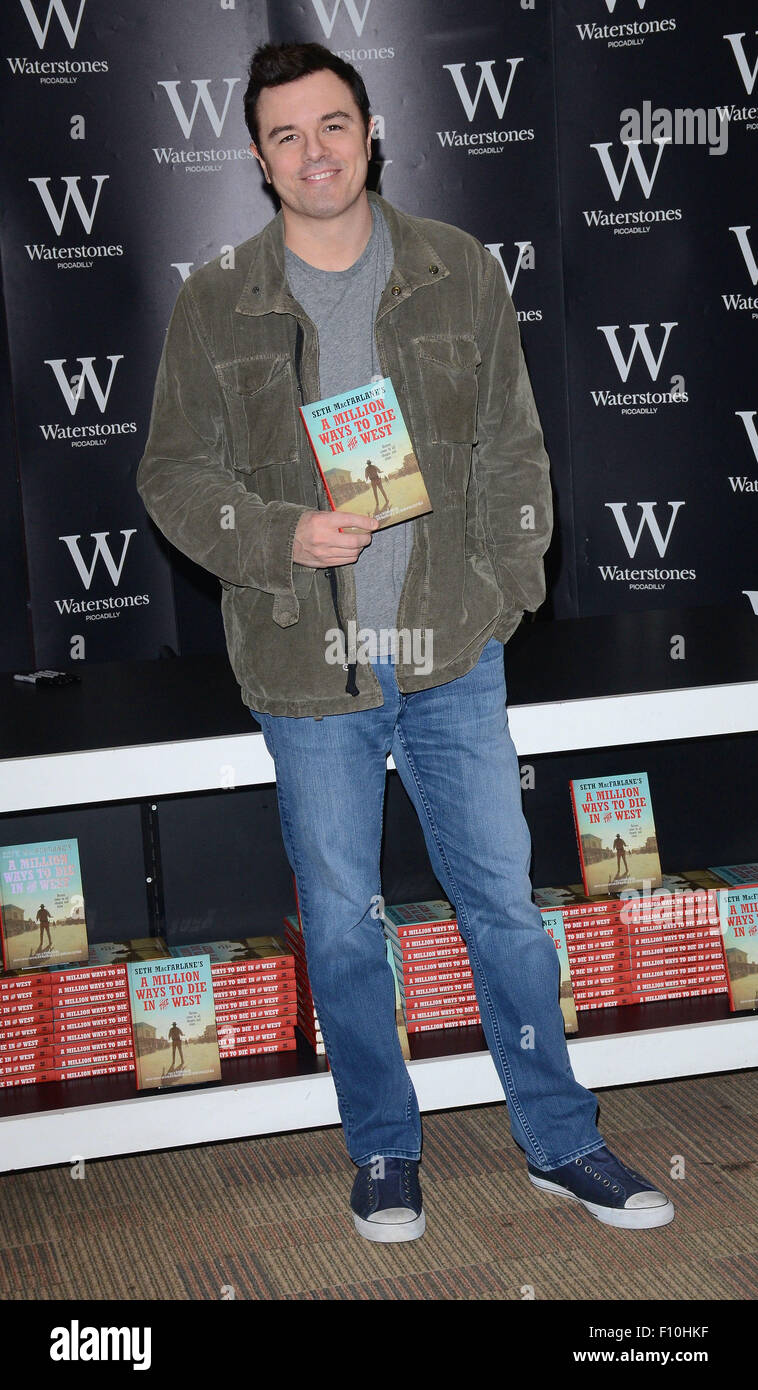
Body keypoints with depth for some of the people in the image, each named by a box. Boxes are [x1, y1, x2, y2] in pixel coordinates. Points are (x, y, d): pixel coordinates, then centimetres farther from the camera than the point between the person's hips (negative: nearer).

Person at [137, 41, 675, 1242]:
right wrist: (282, 536, -14)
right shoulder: (213, 305, 0)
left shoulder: (459, 272, 3)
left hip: (454, 653, 1)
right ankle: (384, 1152, 27)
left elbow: (512, 451, 7)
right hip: (306, 669, 0)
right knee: (341, 924, 9)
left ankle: (560, 1139, 24)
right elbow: (174, 474, 2)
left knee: (503, 901, 7)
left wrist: (508, 592, -1)